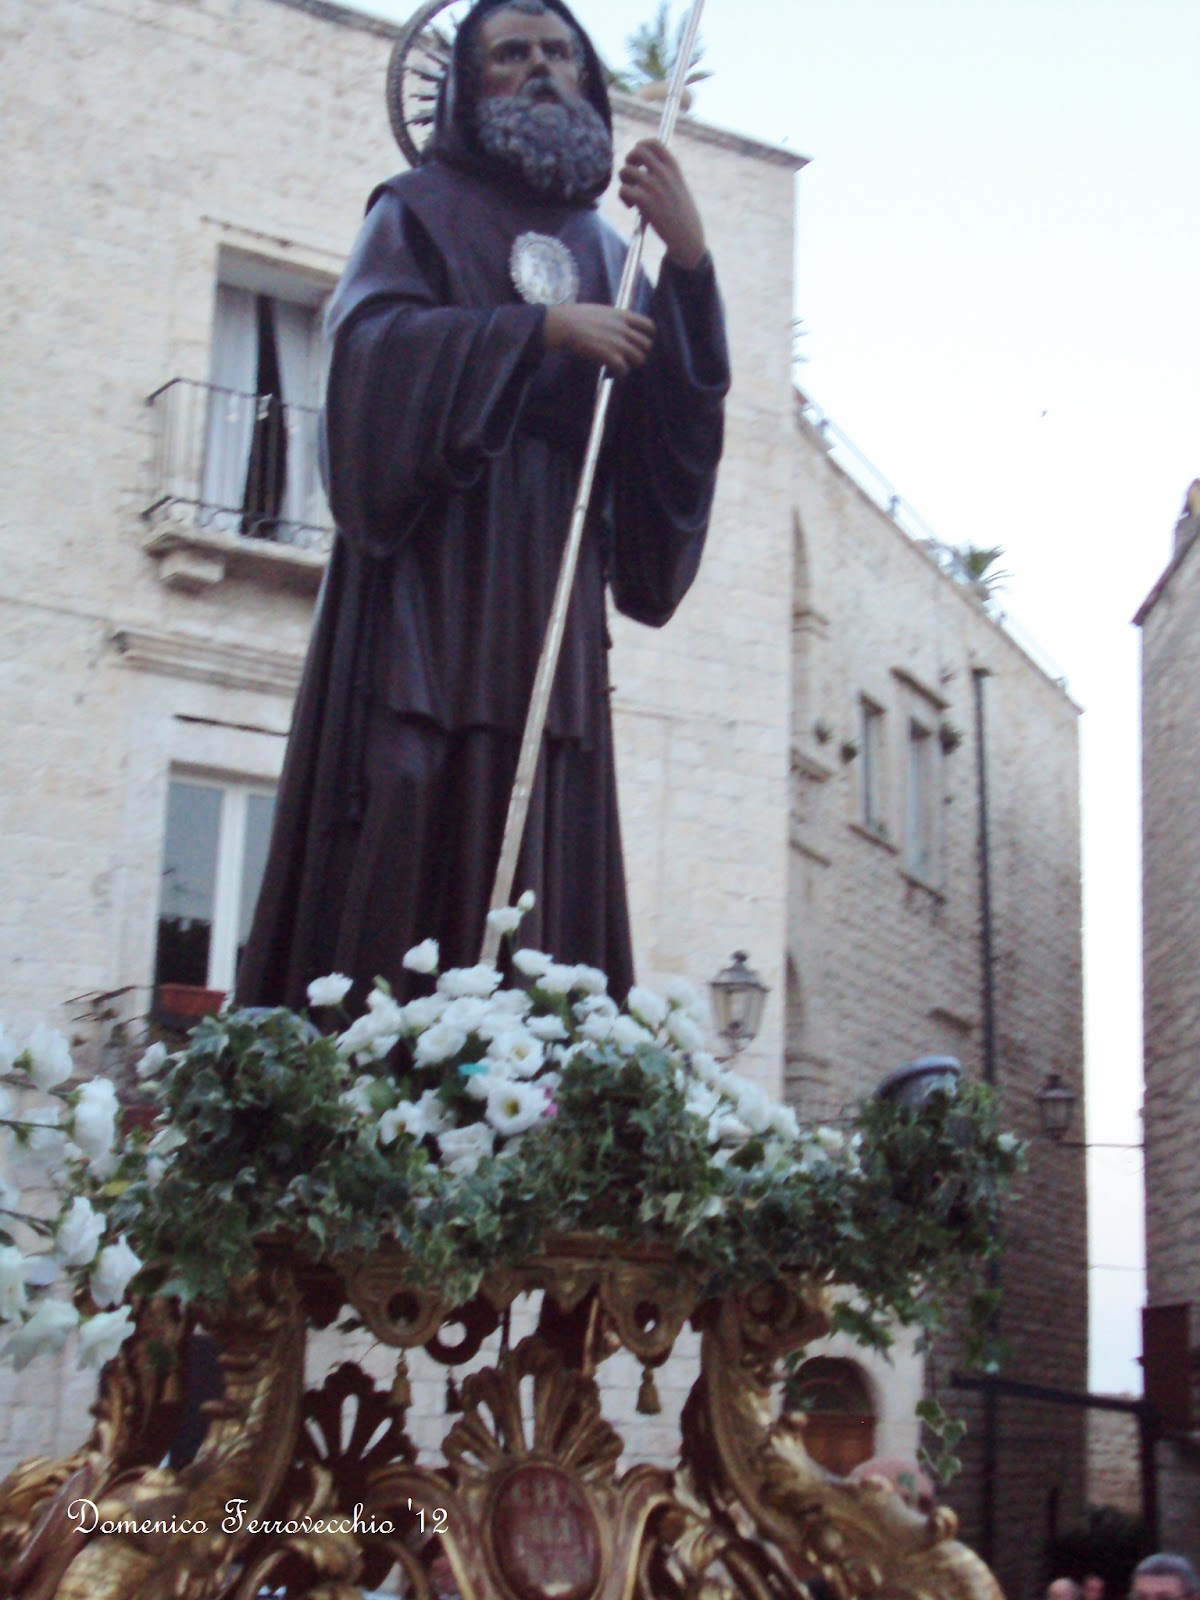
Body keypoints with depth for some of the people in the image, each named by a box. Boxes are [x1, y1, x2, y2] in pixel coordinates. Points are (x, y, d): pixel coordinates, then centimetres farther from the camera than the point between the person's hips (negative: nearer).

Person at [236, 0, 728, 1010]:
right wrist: (543, 330, -10)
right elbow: (371, 337, -7)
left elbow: (684, 401, 10)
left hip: (552, 586, 4)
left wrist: (689, 257, -5)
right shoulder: (422, 209, 13)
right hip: (432, 564, -4)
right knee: (410, 810, -14)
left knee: (544, 842, -4)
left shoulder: (605, 250, 23)